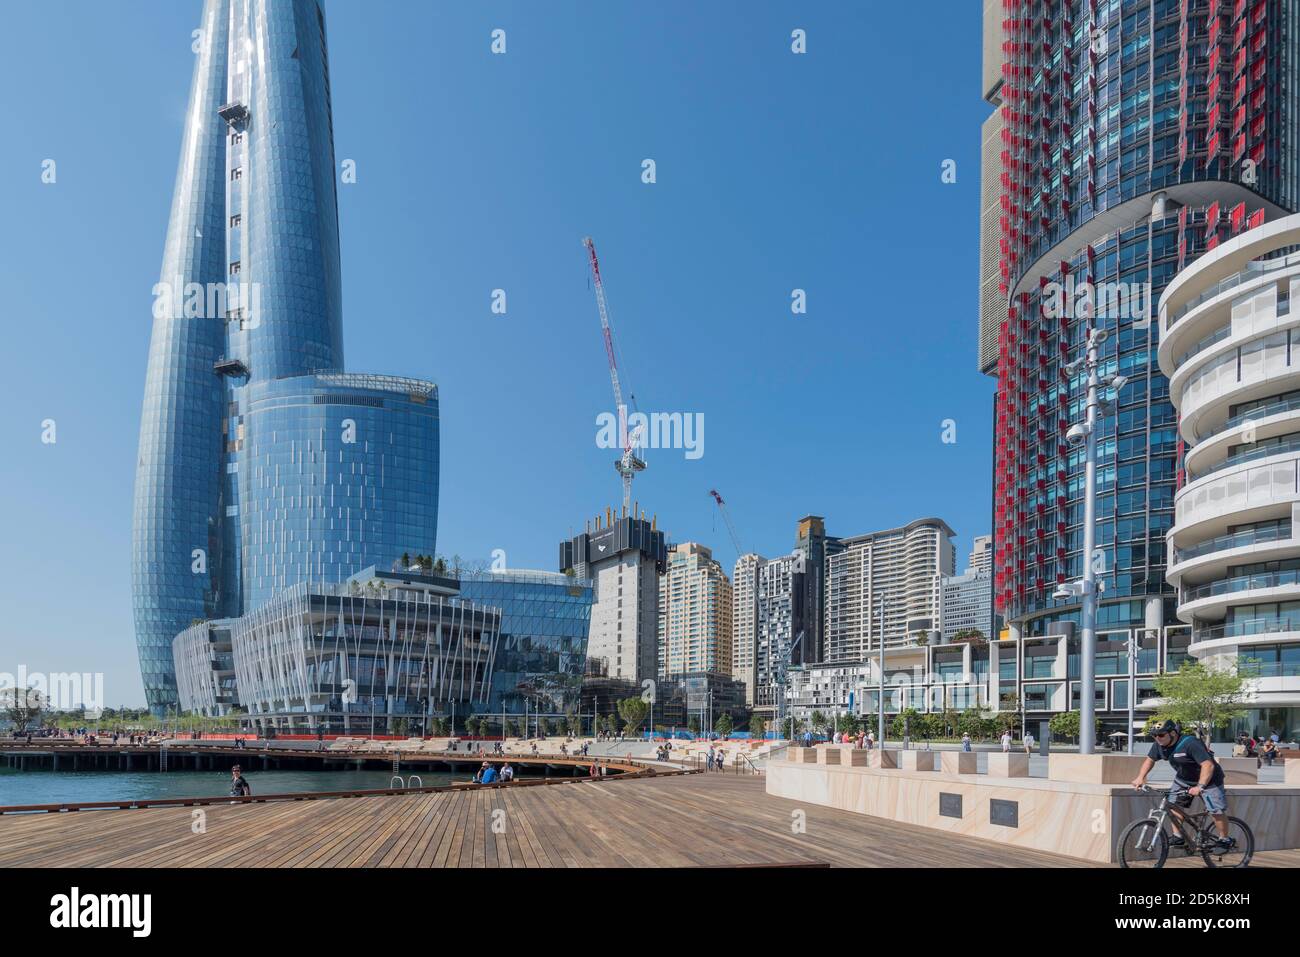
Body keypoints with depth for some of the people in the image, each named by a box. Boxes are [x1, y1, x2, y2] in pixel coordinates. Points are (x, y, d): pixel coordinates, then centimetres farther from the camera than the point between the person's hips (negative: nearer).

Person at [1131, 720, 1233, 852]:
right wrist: (1140, 777, -6)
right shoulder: (1159, 745, -11)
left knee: (1217, 810, -13)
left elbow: (1208, 765, -37)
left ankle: (1225, 840, 7)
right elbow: (1150, 760, 6)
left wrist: (1200, 786, -44)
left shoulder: (1190, 743, -33)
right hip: (1183, 779, 7)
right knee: (1173, 803, -5)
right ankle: (1178, 837, 5)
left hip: (1207, 779, -7)